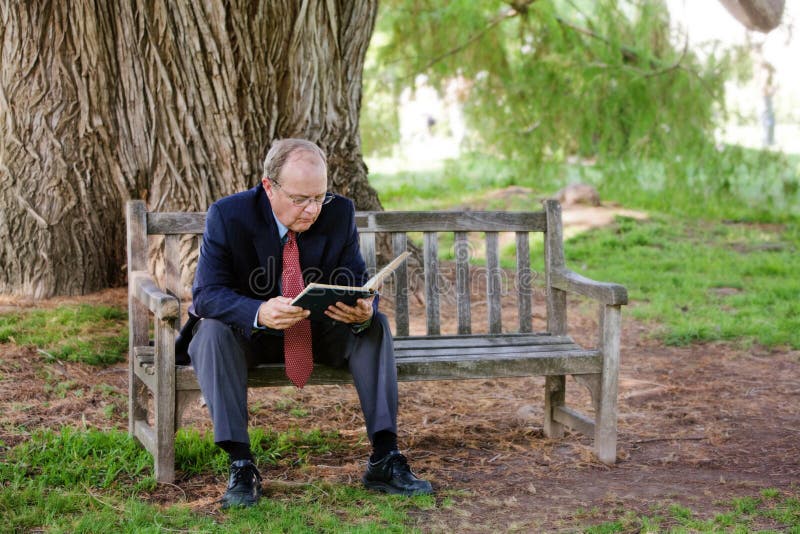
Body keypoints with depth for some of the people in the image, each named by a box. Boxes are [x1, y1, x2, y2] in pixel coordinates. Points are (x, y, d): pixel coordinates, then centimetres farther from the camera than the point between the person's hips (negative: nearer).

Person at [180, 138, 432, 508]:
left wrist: (364, 311, -36)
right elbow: (207, 293, -26)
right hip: (249, 331, -2)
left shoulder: (339, 212, -12)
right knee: (214, 331, -34)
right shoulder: (228, 215, -20)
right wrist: (259, 312, -47)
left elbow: (357, 281, -10)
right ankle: (241, 465, -31)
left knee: (376, 325, -21)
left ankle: (384, 460, -22)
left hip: (319, 331, 3)